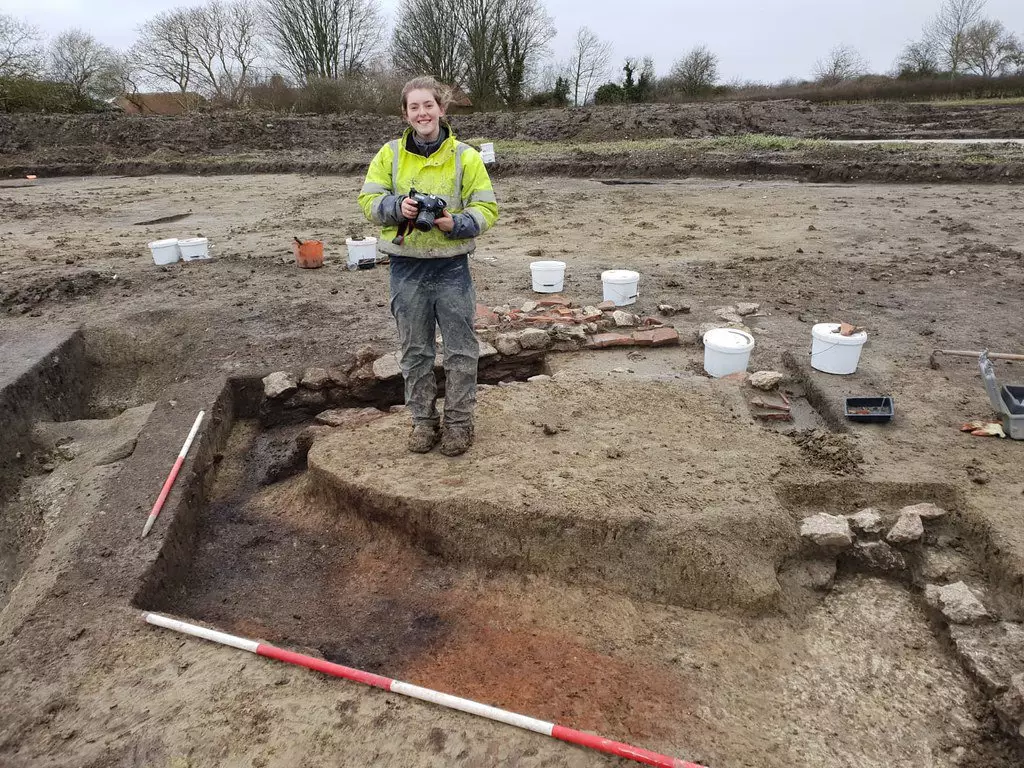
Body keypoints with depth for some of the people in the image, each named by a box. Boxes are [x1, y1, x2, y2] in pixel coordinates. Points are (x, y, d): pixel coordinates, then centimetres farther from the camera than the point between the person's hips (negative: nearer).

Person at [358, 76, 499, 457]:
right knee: (415, 349, 11)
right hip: (406, 267, 2)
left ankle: (459, 422, 20)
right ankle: (424, 421, 25)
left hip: (452, 266, -2)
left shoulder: (465, 156, -2)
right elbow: (368, 199, 4)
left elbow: (487, 206, -2)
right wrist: (397, 207, -16)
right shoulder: (390, 154, 3)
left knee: (460, 348, 5)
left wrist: (457, 224, -20)